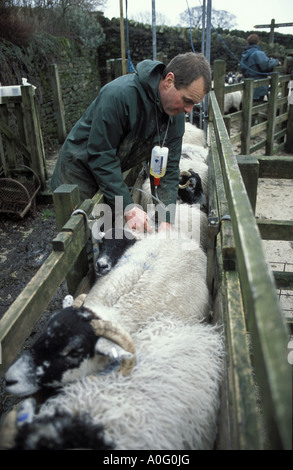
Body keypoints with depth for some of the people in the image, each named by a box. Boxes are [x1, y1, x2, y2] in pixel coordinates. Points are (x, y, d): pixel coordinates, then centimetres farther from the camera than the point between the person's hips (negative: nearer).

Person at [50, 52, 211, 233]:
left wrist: (166, 220, -19)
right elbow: (100, 156, -31)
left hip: (115, 173, 6)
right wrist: (128, 206, -33)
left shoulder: (177, 115, -9)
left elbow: (169, 168, -9)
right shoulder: (120, 94, -32)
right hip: (80, 169, -6)